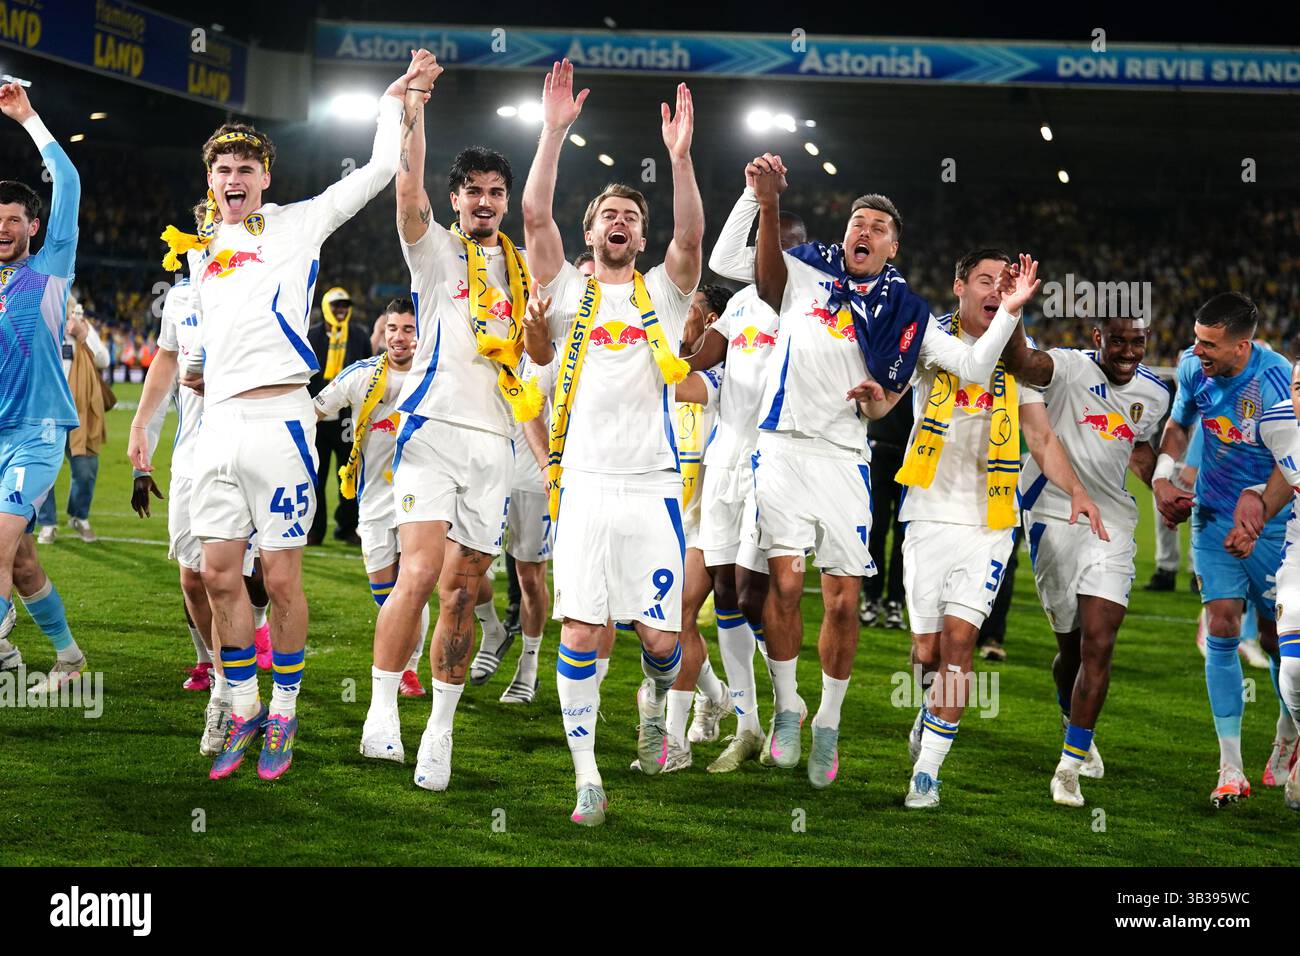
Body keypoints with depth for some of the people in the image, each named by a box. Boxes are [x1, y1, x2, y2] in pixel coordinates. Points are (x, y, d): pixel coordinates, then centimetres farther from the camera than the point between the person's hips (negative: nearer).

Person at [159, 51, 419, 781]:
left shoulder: (297, 225, 4)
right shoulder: (198, 247, 18)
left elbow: (379, 172, 4)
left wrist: (394, 98, 7)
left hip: (280, 420, -5)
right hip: (220, 421, 5)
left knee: (281, 578, -2)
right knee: (220, 575, 4)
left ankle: (284, 714, 10)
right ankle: (244, 711, 15)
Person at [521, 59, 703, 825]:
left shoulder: (664, 293, 12)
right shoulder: (569, 291, 11)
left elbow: (693, 234, -7)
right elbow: (535, 215, -2)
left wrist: (681, 156, -19)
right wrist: (556, 130, -10)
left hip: (653, 483, 0)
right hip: (586, 483, 0)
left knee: (663, 635, -2)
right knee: (581, 634, -6)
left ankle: (655, 700, 31)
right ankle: (587, 775, 2)